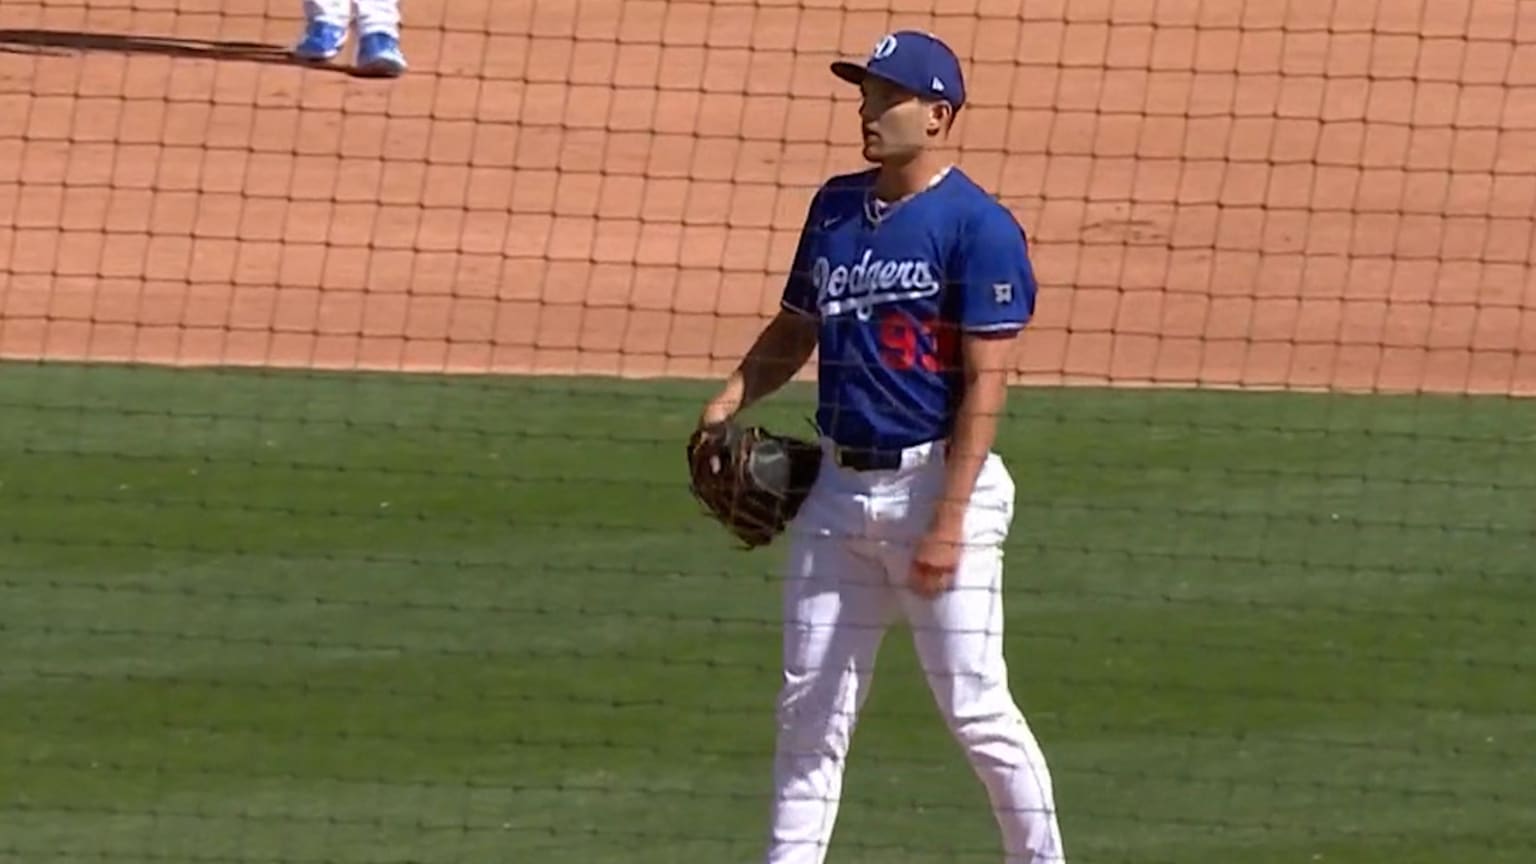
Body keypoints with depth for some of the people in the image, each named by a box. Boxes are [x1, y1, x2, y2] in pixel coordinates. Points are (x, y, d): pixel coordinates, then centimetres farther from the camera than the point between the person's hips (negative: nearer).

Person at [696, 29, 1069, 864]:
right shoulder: (835, 207, 11)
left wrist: (950, 521, -20)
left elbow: (985, 384, -14)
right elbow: (795, 328, 23)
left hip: (934, 477, -7)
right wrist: (731, 399, 3)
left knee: (974, 705, -6)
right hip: (839, 486, 7)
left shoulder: (977, 226, -11)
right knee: (809, 706, 8)